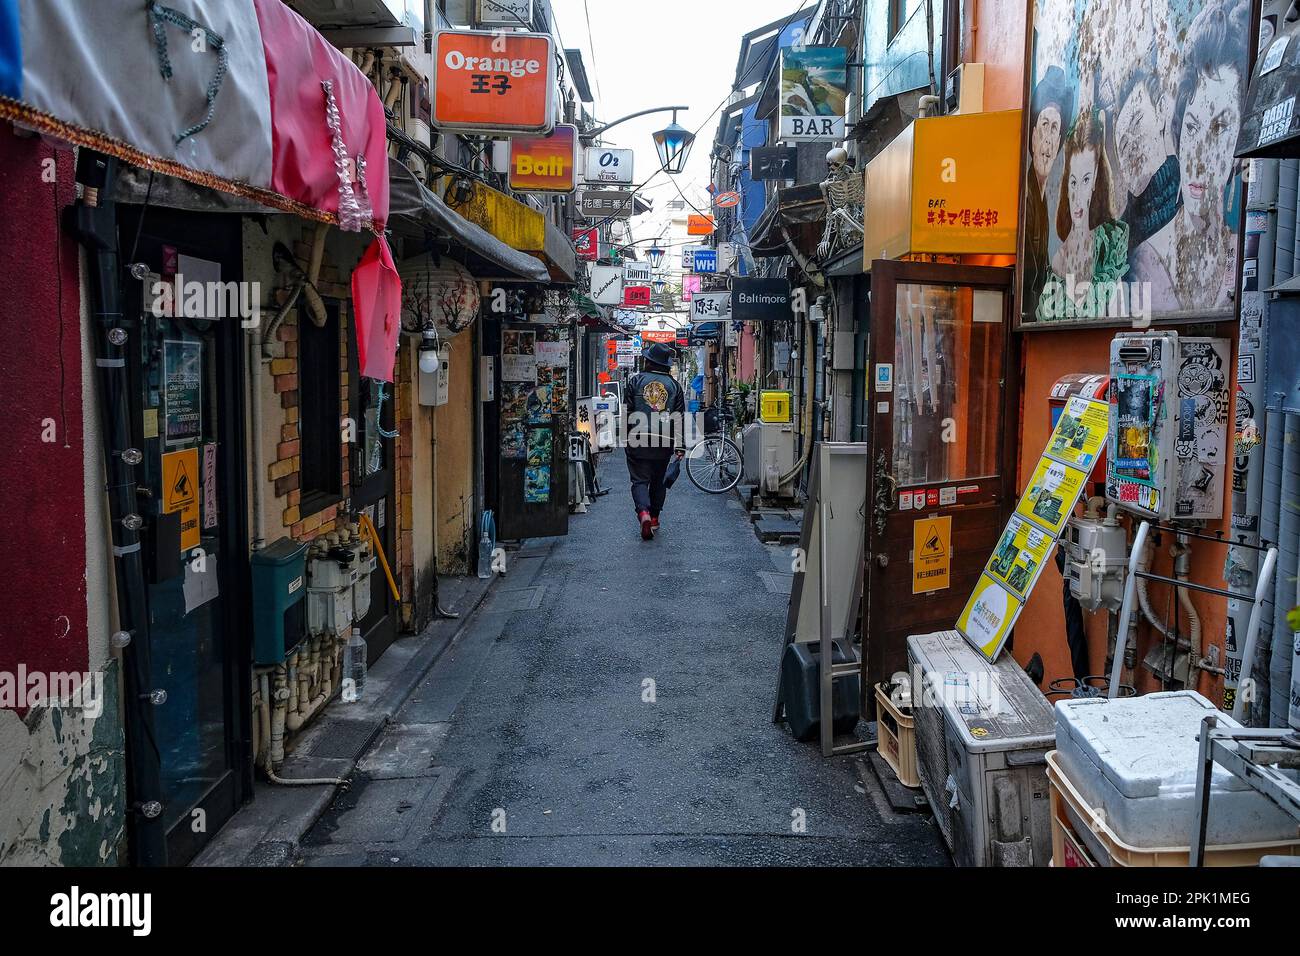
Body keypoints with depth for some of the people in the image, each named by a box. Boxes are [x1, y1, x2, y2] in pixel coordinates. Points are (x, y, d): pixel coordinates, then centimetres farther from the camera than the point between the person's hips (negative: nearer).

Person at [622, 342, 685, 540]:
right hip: (664, 442, 2)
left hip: (638, 441, -2)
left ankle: (643, 512, -23)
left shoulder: (635, 381, 0)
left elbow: (626, 412, 0)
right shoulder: (674, 385, 5)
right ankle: (654, 518, 22)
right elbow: (680, 417, 3)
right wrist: (680, 446, 4)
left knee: (640, 480, 0)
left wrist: (626, 435, 10)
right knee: (658, 480, 17)